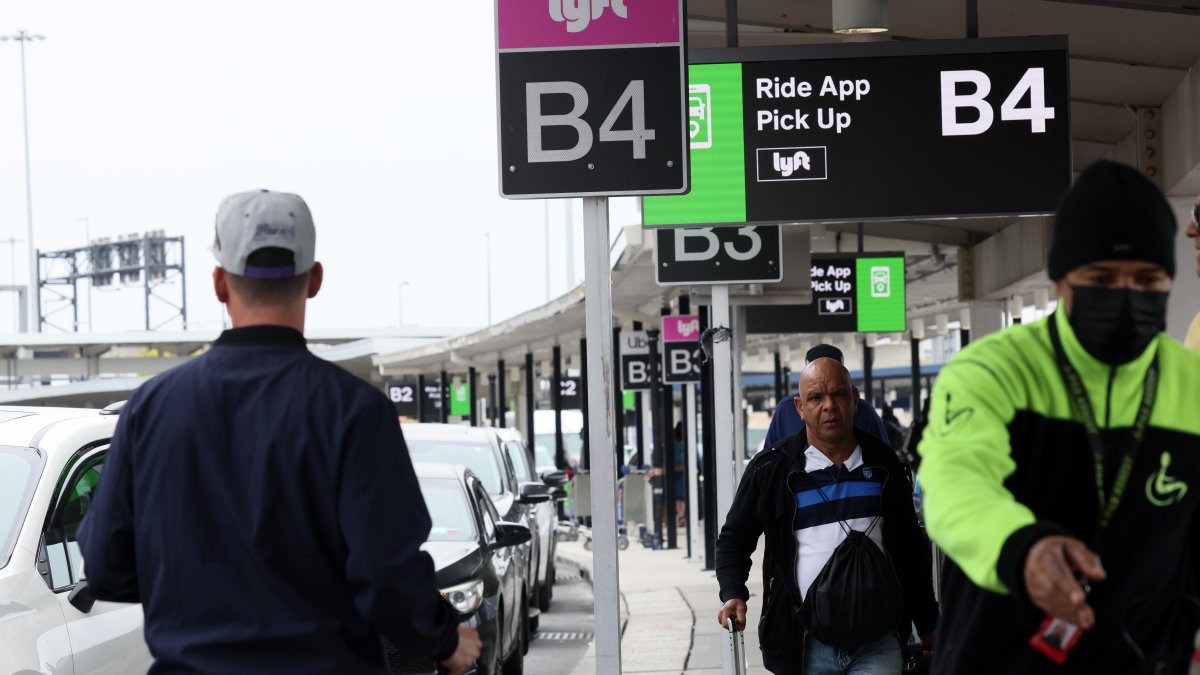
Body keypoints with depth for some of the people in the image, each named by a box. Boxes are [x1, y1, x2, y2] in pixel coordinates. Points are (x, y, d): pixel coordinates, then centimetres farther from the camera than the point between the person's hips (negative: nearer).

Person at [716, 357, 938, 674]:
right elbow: (734, 538, 11)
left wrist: (927, 628, 17)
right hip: (808, 645, -1)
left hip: (878, 644, 1)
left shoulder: (882, 463, 9)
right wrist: (733, 595, -7)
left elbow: (912, 547, 17)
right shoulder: (770, 469, 2)